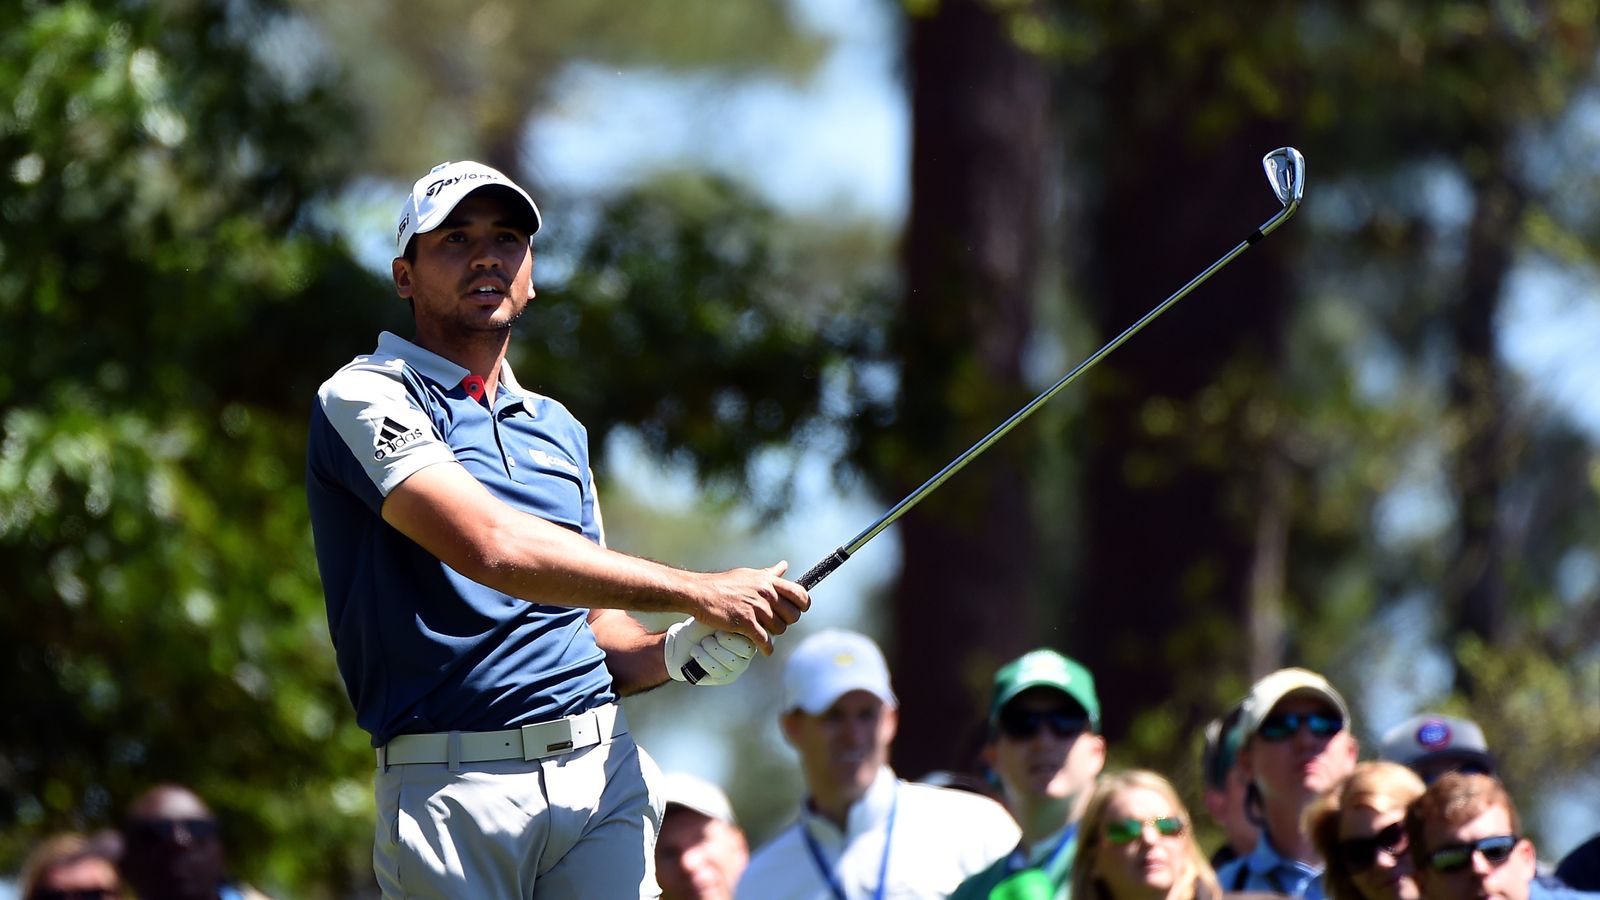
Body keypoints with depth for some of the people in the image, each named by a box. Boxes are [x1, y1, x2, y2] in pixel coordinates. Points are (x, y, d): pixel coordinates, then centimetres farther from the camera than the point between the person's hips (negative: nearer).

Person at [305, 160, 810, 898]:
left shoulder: (557, 429, 22)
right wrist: (697, 593, -14)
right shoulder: (365, 398, -1)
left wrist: (681, 652, 1)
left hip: (603, 770, 5)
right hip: (455, 786, -5)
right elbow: (492, 548, -16)